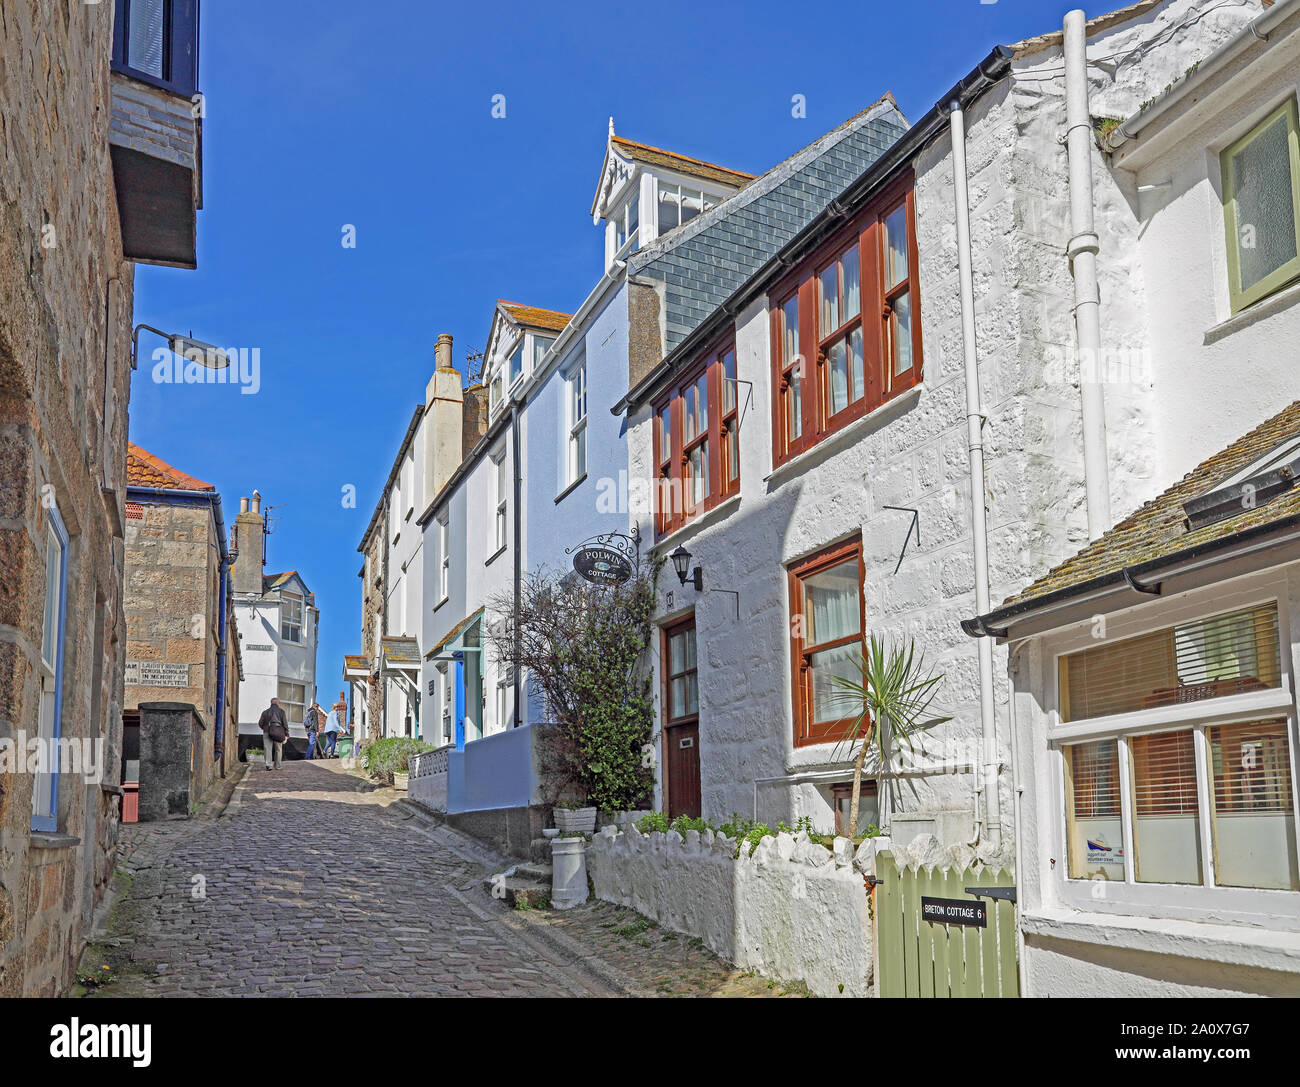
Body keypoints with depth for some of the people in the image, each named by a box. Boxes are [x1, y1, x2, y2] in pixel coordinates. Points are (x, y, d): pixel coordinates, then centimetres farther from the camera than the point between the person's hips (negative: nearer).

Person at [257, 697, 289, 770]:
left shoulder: (265, 712, 11)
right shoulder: (281, 711, 3)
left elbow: (260, 723, 11)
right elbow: (285, 723, -2)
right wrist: (286, 734, 3)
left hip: (267, 732, 1)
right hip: (278, 733, -1)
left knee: (268, 749, -3)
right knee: (278, 750, 9)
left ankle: (268, 764, -19)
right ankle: (277, 766, 12)